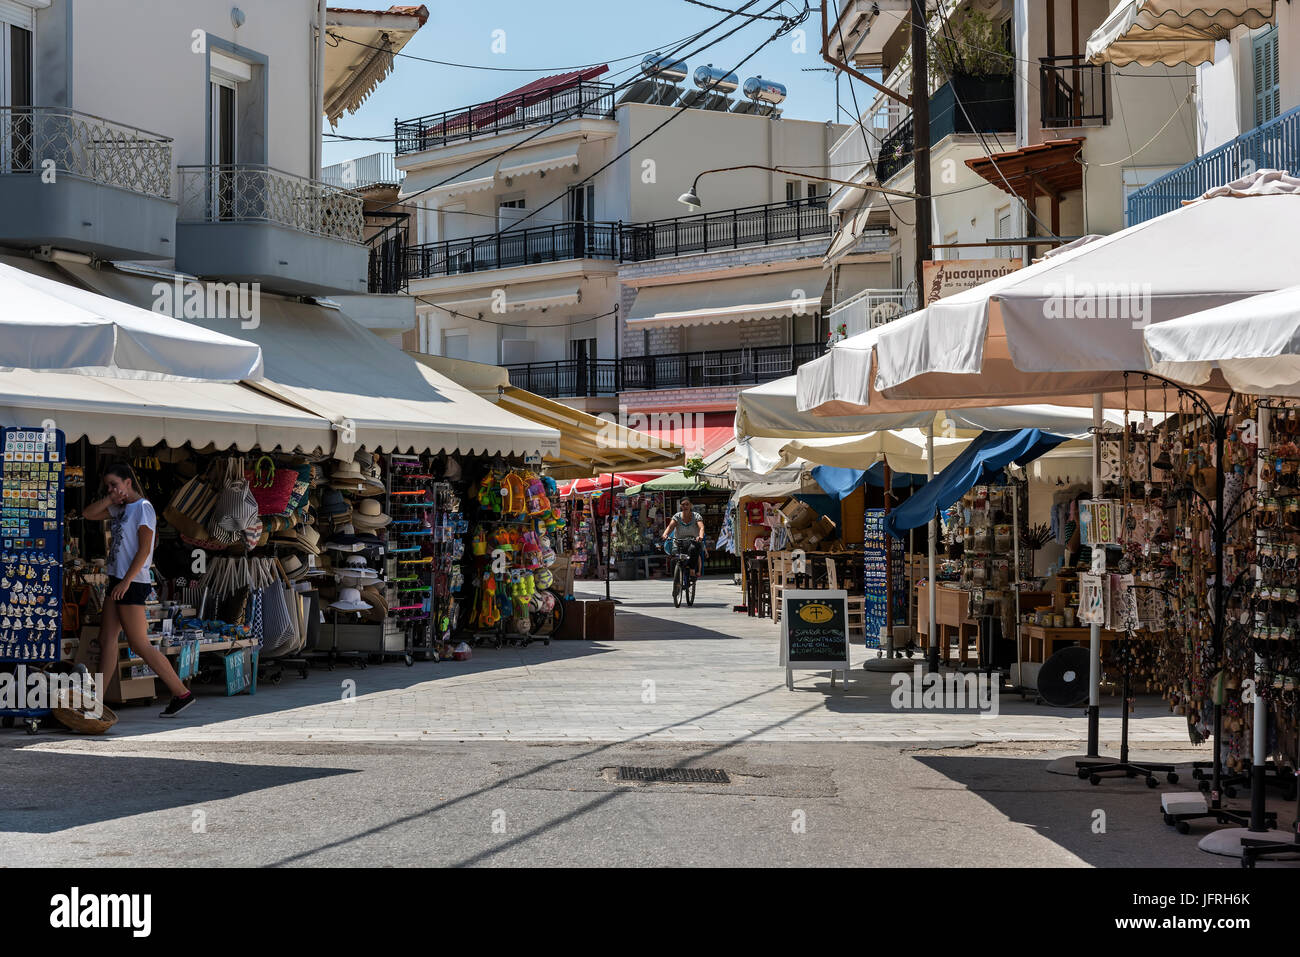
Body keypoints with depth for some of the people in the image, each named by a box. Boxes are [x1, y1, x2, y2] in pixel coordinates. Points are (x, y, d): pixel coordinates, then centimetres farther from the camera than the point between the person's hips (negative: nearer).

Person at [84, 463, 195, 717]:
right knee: (107, 639, 8)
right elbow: (89, 514, 19)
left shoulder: (143, 507, -11)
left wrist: (126, 581, -21)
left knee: (139, 644, -8)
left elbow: (144, 549, -17)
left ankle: (182, 693, -5)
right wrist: (110, 499, 3)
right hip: (118, 581, 9)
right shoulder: (120, 508, 15)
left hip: (132, 583, -9)